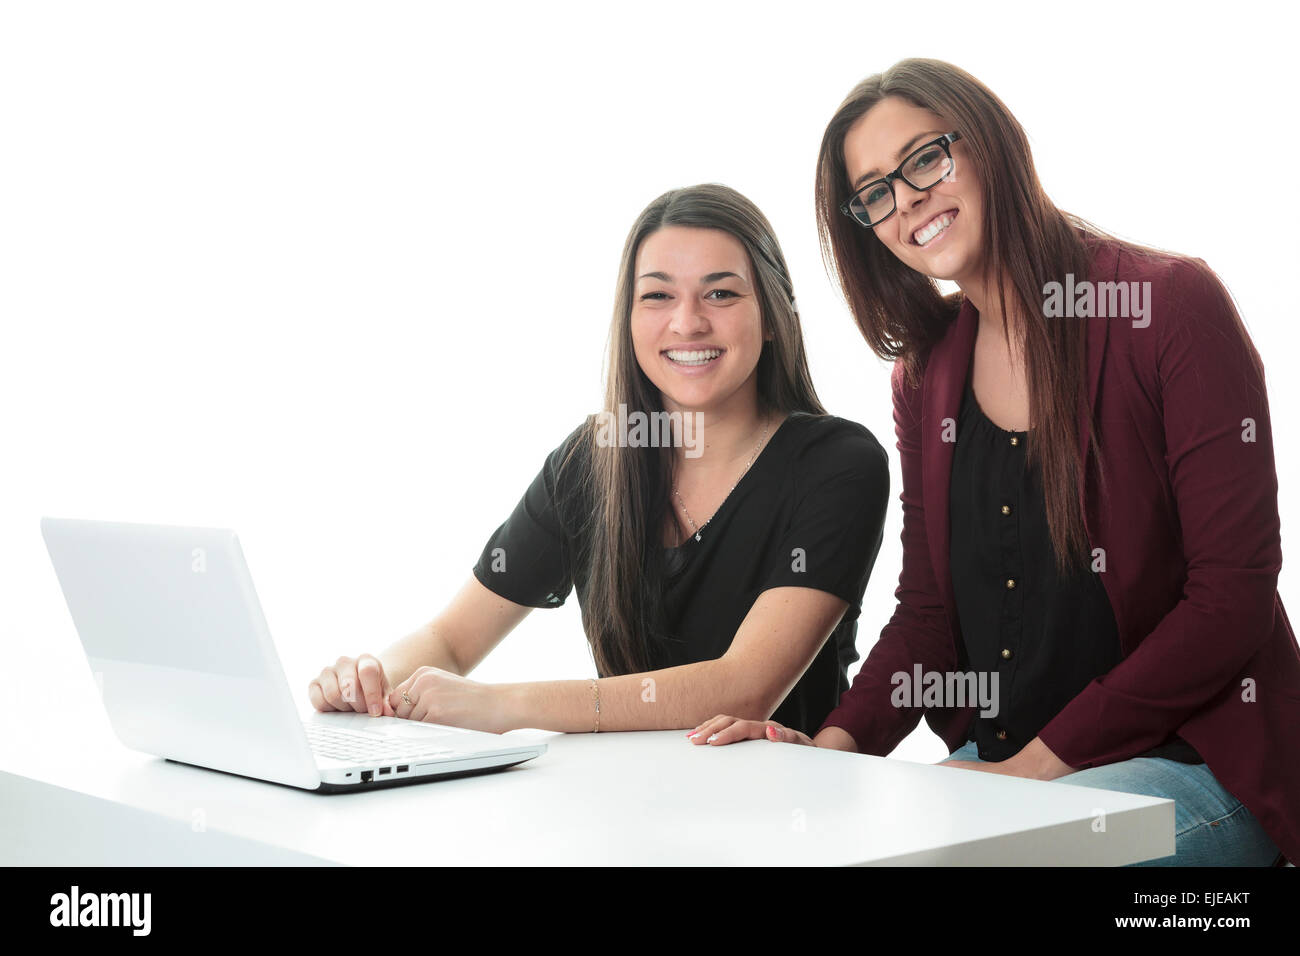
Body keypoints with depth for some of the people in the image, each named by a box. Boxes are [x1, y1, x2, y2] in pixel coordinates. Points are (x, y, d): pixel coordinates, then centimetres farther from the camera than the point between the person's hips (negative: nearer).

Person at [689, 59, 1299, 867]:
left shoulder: (1170, 305, -8)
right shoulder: (927, 372, 11)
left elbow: (1233, 595, -12)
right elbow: (928, 611, 11)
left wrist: (1043, 762, -15)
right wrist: (840, 740, -8)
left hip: (1194, 761, -5)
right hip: (992, 761, 6)